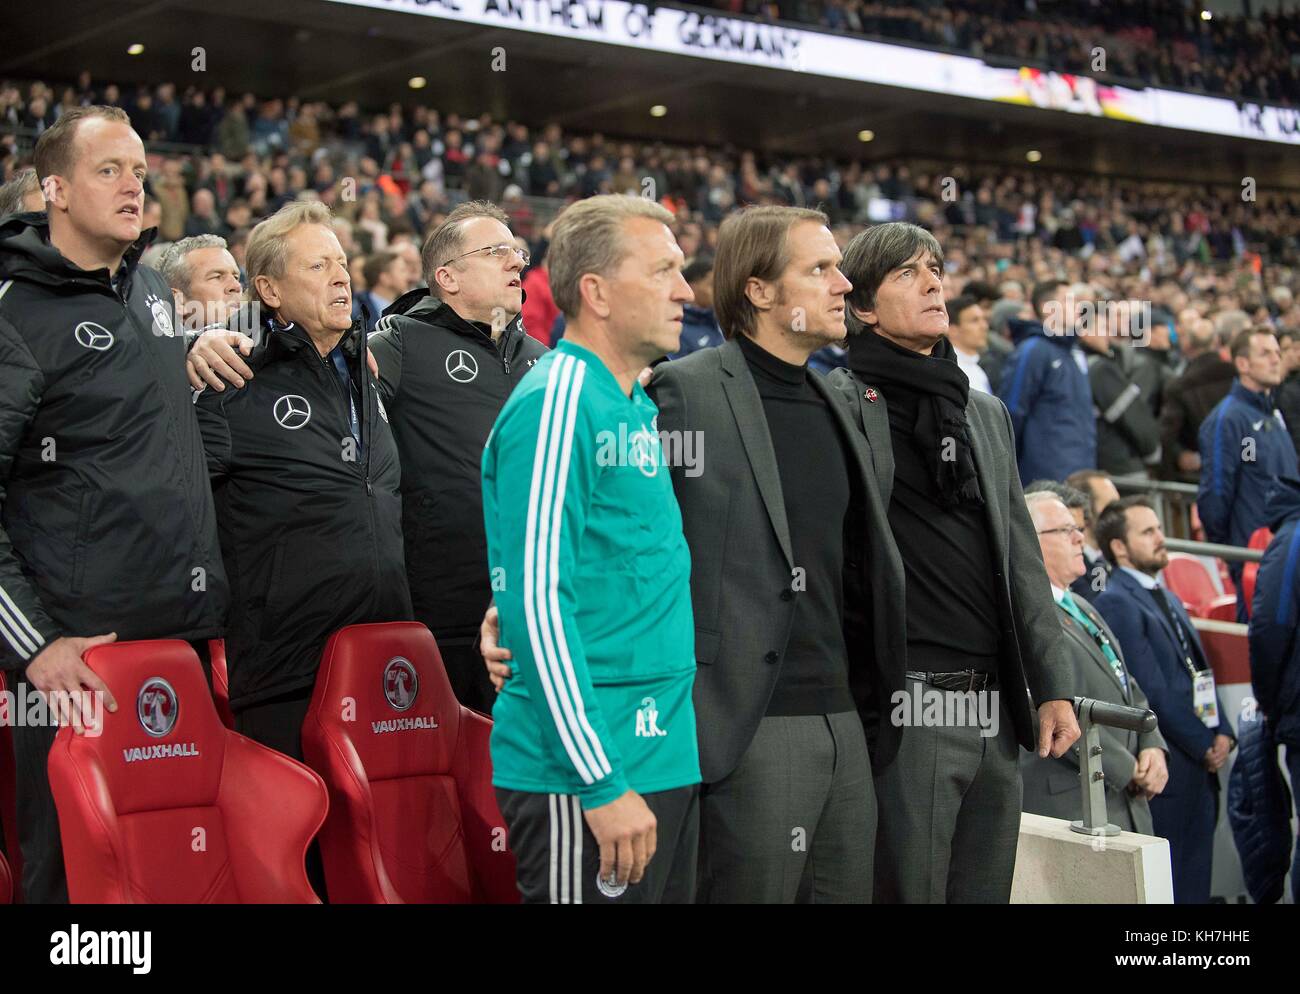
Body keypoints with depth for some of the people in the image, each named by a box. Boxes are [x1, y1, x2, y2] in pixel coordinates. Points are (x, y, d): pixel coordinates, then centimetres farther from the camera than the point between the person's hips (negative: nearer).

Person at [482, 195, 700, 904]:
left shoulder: (640, 410, 15)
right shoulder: (556, 404, -13)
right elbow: (536, 600, -19)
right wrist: (601, 781, -19)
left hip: (663, 760, 9)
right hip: (584, 777, -9)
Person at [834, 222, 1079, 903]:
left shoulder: (987, 412, 18)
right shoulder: (839, 402, -3)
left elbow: (1023, 559, 17)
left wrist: (1052, 688, 12)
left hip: (997, 711, 6)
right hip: (905, 705, -6)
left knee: (986, 890, 12)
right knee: (907, 888, 0)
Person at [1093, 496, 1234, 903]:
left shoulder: (1169, 600, 19)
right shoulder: (1115, 602, -11)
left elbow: (1202, 672, 18)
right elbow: (1152, 691, -15)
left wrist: (1221, 732, 3)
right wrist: (1203, 744, -12)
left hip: (1202, 762, 9)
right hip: (1166, 766, -9)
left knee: (1195, 880, 10)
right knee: (1163, 886, -4)